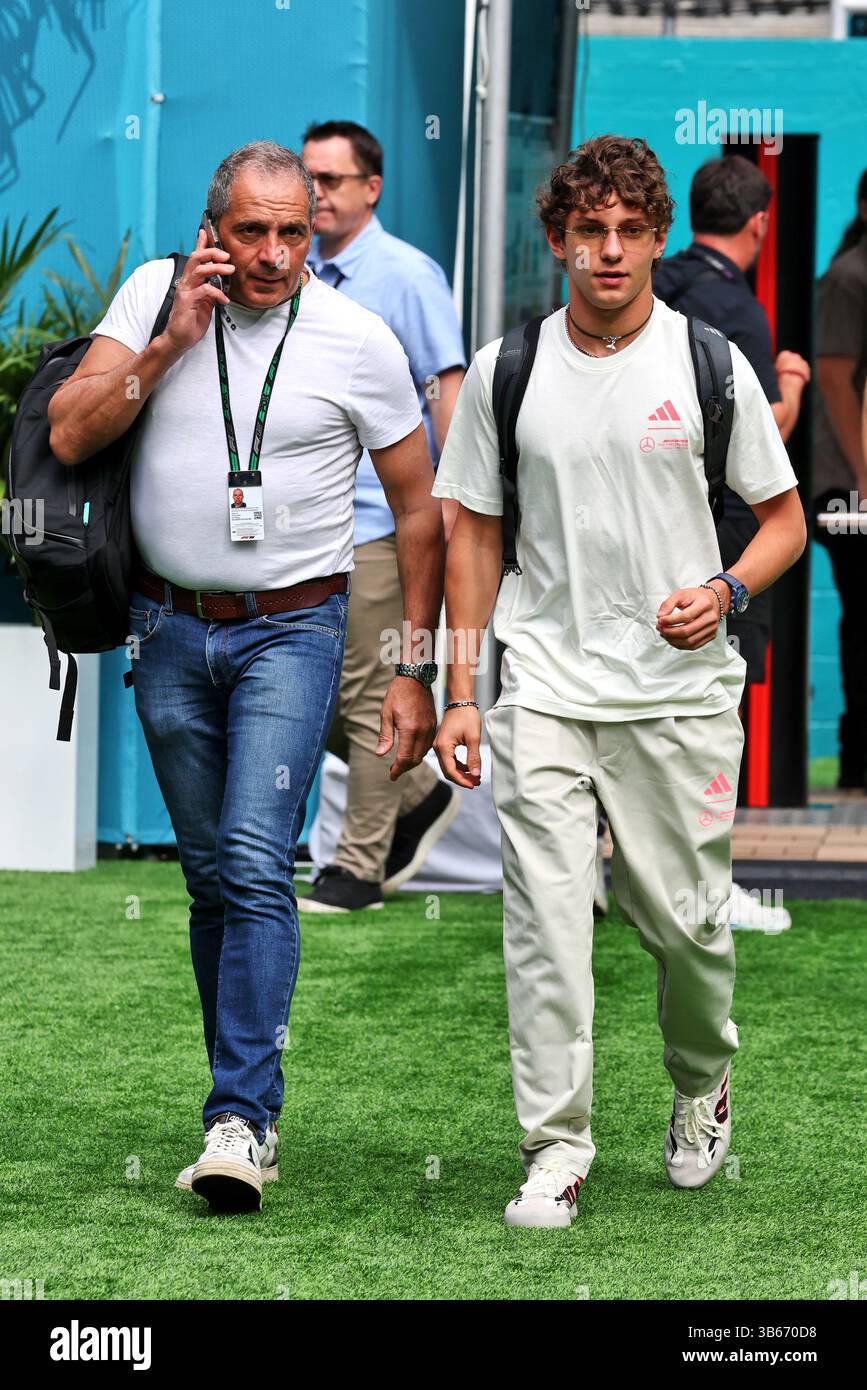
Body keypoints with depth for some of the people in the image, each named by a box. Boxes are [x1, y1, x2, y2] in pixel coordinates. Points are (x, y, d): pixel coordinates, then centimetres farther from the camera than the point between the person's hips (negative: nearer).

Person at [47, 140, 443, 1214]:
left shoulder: (358, 341, -6)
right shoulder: (154, 296, 0)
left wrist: (414, 672, 0)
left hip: (291, 630, -3)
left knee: (256, 866, -16)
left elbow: (419, 509, 2)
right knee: (210, 876, 9)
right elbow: (69, 436, -8)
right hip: (170, 629, 3)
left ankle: (240, 1118, -19)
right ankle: (248, 1097, 19)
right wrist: (171, 343, -17)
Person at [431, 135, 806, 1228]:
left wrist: (725, 591, -12)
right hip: (544, 687, 1)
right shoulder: (503, 372, 4)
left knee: (684, 920, 4)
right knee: (544, 922, -8)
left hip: (679, 689, -1)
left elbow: (784, 518, 8)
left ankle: (703, 1087, 33)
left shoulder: (711, 365, 0)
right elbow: (474, 534, 10)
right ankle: (554, 1151, -2)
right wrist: (459, 695, 5)